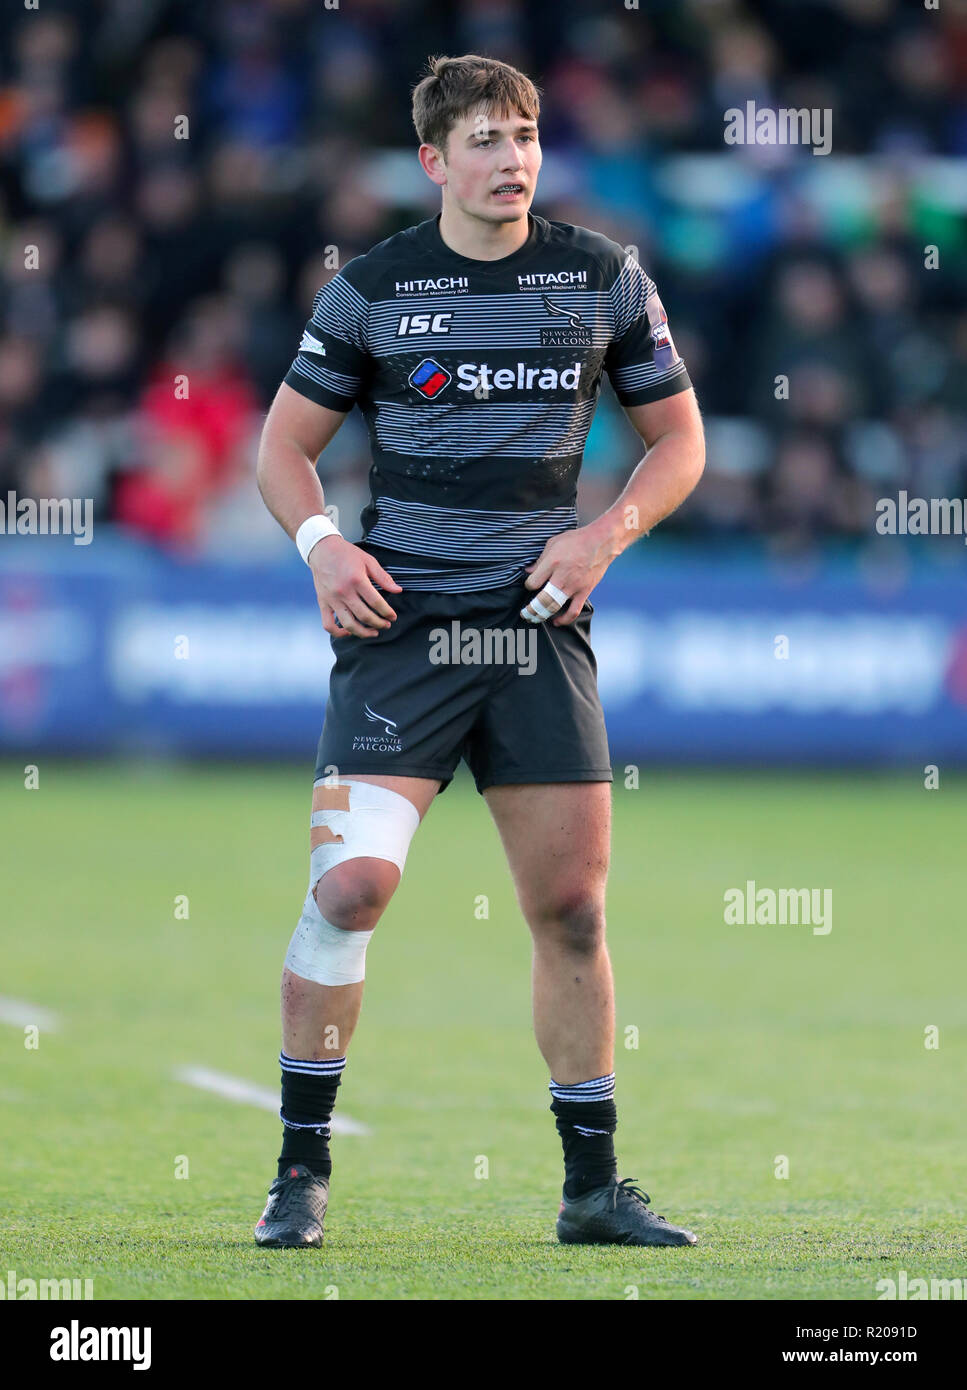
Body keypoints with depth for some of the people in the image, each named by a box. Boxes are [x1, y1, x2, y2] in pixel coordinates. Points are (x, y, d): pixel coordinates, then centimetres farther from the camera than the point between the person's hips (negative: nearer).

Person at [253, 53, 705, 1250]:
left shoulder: (606, 281, 6)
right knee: (352, 879, -15)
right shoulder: (370, 290, 2)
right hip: (401, 616, -2)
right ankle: (301, 1170, -3)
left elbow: (678, 437, 14)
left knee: (571, 905, 3)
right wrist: (321, 544, -10)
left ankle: (592, 1186, 14)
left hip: (538, 624, 2)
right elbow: (283, 445, 10)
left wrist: (608, 531, -3)